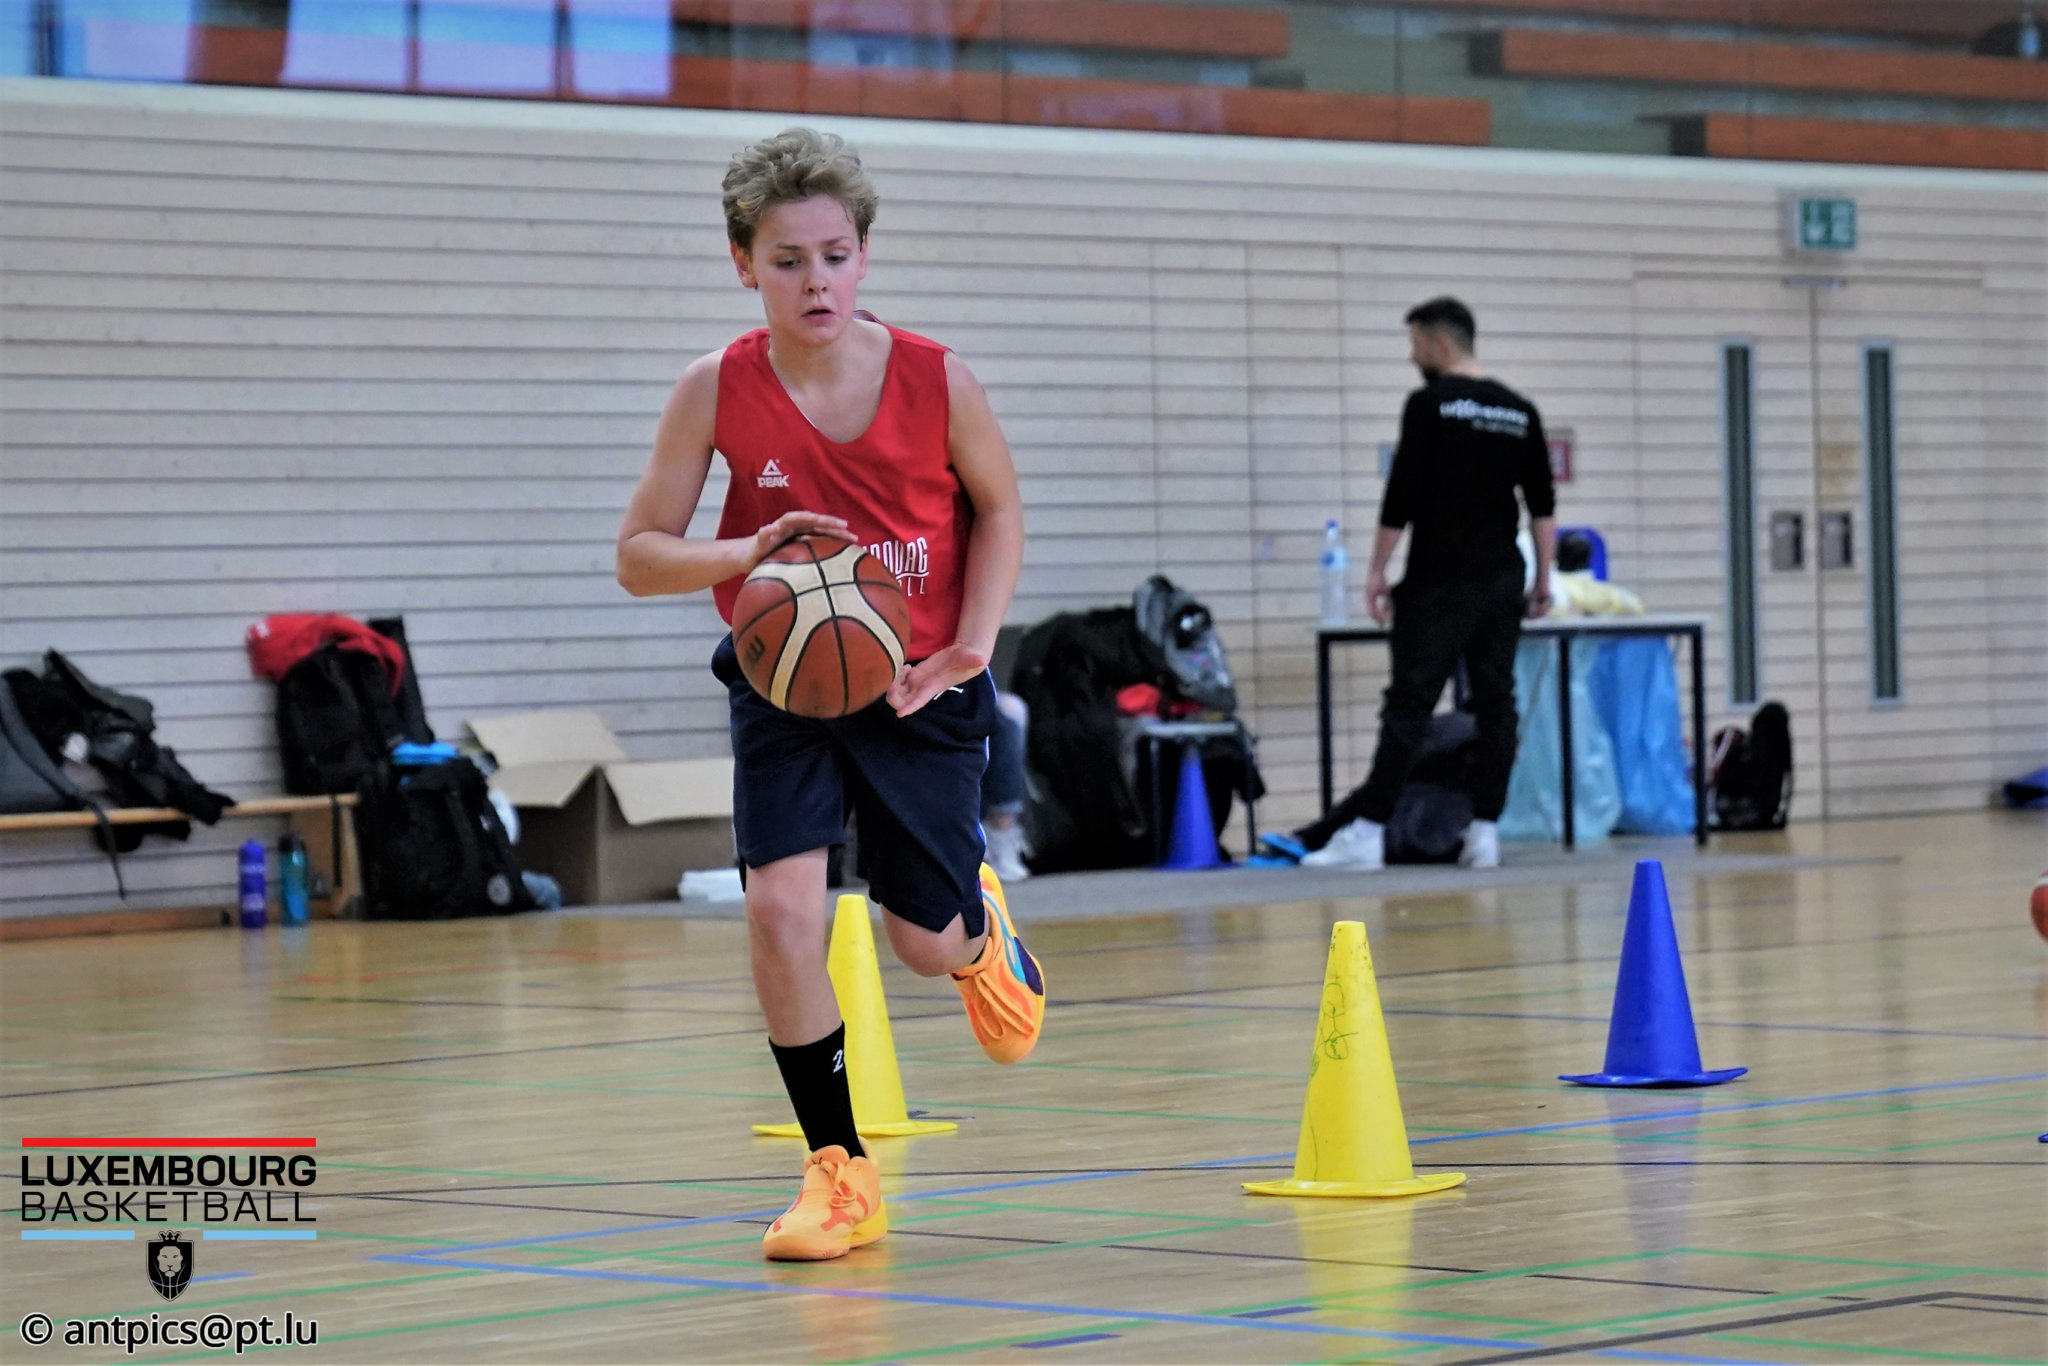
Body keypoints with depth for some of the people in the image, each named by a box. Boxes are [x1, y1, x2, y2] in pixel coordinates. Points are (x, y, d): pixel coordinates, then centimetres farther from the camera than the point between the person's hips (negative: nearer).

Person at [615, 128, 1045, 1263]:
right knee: (779, 905, -18)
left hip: (918, 689, 0)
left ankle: (983, 929, 47)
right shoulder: (716, 393, -16)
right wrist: (745, 554, -28)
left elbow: (997, 508, 3)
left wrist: (972, 641, -10)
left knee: (925, 939, 4)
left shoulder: (935, 380, -16)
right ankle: (840, 1172, -2)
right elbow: (638, 555, -9)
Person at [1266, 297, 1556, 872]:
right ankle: (1485, 832, 1)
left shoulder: (1429, 404, -9)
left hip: (1439, 583, -5)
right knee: (1495, 705, 5)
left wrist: (1378, 570, -6)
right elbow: (1543, 504, 9)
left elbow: (1402, 496, -12)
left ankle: (1366, 833, -6)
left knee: (1409, 706, -6)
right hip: (1501, 583, 5)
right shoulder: (1520, 411, 9)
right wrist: (1543, 580, 14)